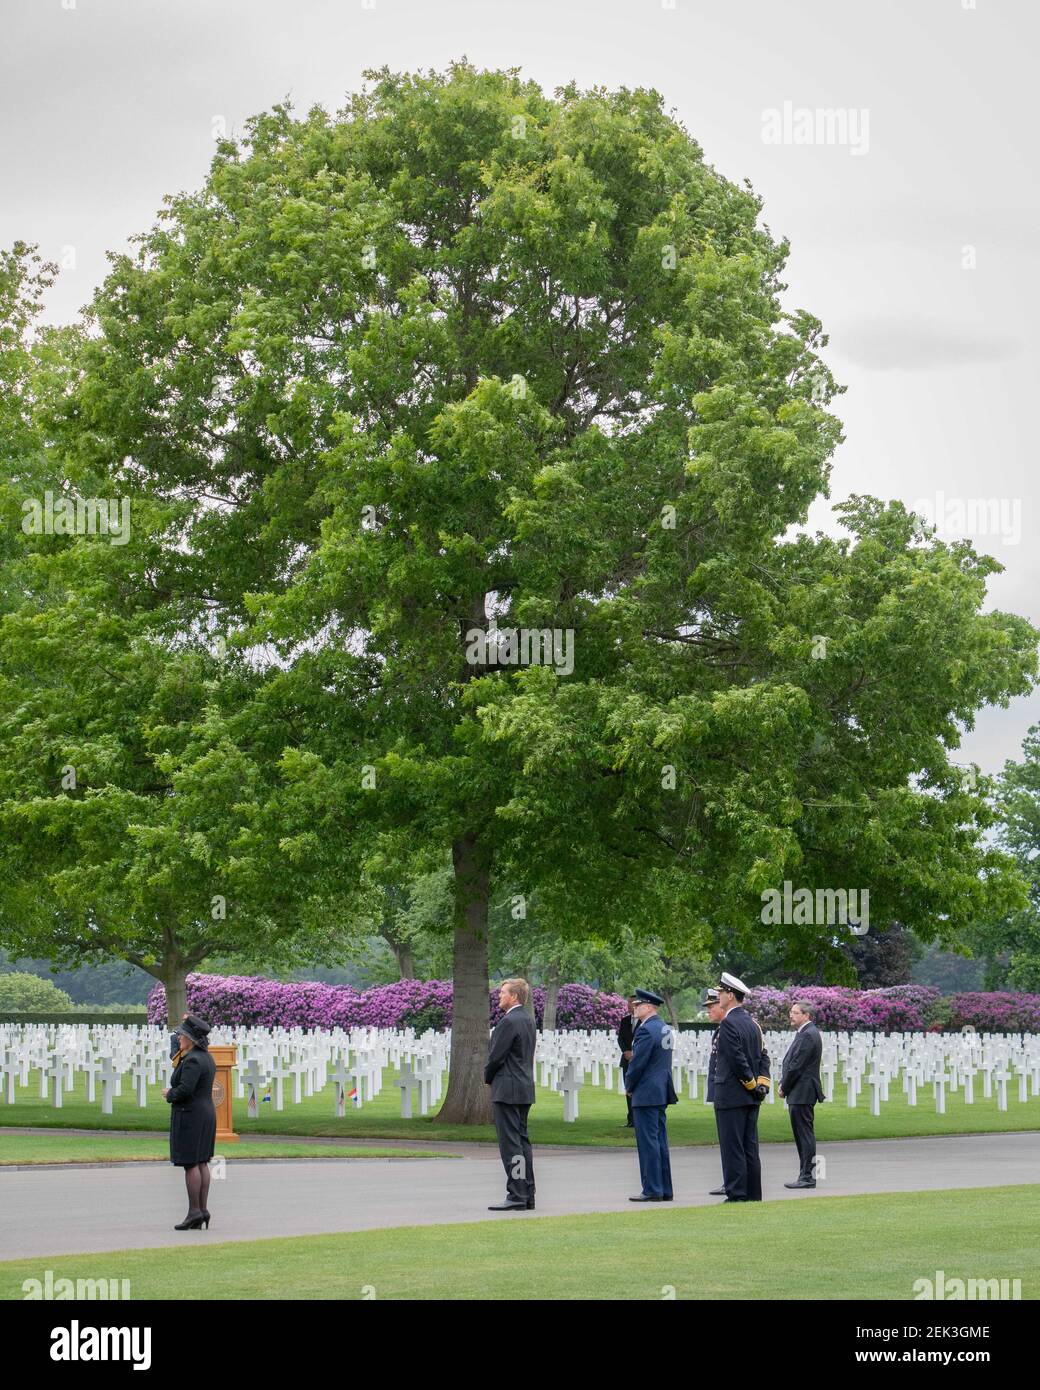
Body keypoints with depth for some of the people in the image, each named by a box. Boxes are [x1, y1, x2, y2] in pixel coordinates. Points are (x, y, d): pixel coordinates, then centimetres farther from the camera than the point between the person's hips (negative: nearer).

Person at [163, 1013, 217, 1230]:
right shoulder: (207, 1058, 11)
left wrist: (169, 1094, -8)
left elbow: (185, 1089, -25)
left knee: (190, 1164, -6)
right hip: (206, 1113, 10)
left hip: (189, 1115, -10)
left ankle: (194, 1211, -5)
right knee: (201, 1162, 10)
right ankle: (203, 1209, 11)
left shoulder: (192, 1061, -19)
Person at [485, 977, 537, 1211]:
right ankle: (527, 1196, 15)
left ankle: (516, 1197, -9)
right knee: (521, 1141, 13)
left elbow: (496, 1056, -16)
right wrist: (491, 1076, 16)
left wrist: (488, 1077, 3)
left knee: (511, 1143, -8)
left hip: (507, 1090, -10)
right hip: (524, 1088, 10)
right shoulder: (527, 1019, 14)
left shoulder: (509, 1021, -16)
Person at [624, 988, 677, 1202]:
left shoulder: (646, 1030, -17)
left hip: (646, 1095, -10)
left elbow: (637, 1063, -17)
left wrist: (629, 1086, -1)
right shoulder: (664, 1028, 13)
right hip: (662, 1093, 10)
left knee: (648, 1142, -5)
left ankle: (652, 1191, -4)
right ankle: (664, 1190, 15)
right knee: (660, 1142, 12)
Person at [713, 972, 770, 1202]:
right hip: (751, 1097, 9)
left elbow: (737, 1060, -19)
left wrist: (753, 1085, -10)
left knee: (732, 1149, -5)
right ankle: (753, 1194, 14)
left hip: (731, 1096, -9)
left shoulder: (729, 1023, -14)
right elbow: (763, 1056, 13)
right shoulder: (752, 1023, 13)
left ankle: (737, 1195, -4)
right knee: (750, 1148, 11)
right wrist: (762, 1083, 6)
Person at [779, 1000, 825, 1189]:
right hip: (799, 1094, 10)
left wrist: (784, 1088, -8)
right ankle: (806, 1175, 16)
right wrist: (785, 1085, 7)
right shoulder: (805, 1033, 17)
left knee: (805, 1134, -7)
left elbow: (796, 1066, -18)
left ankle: (808, 1176, -5)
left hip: (802, 1093, -10)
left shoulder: (808, 1035, -16)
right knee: (802, 1135, 12)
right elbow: (791, 1063, 18)